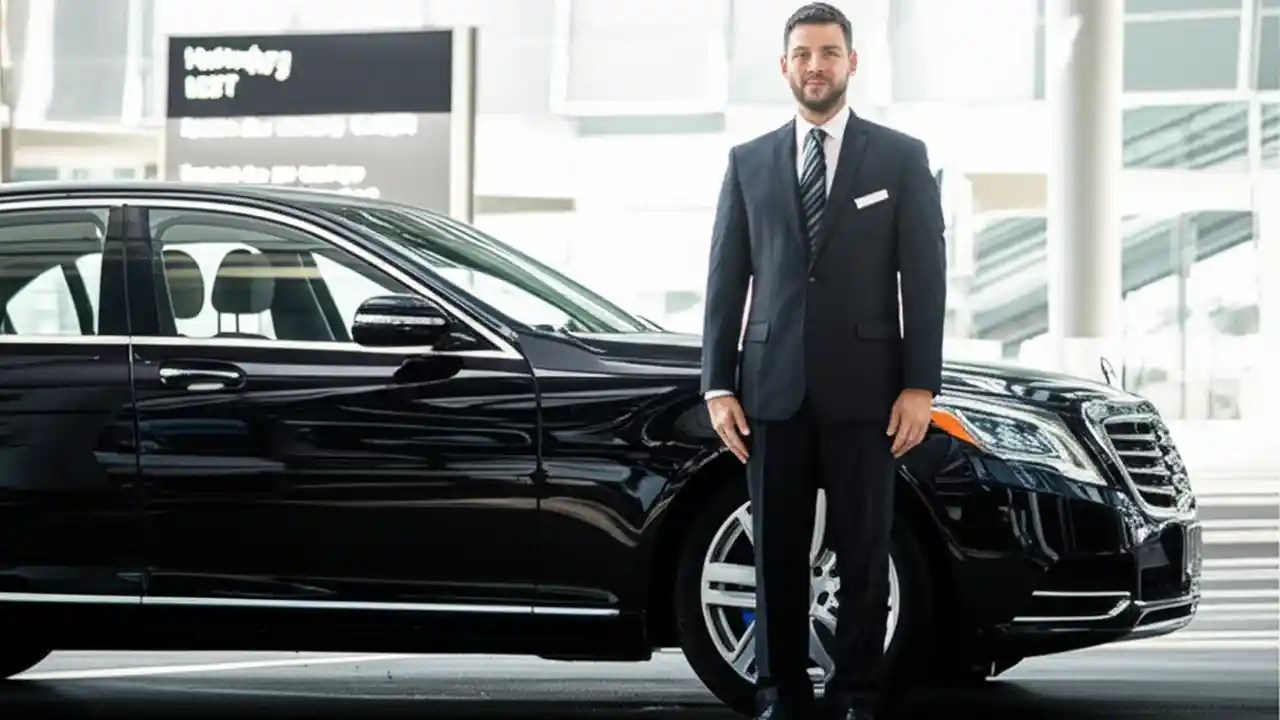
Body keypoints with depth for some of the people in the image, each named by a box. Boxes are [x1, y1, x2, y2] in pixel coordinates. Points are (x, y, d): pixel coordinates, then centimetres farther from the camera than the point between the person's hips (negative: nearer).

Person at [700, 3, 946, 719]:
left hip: (863, 389, -2)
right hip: (773, 389, 2)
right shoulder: (749, 162, 11)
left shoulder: (902, 158, 5)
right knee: (777, 552, 4)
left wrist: (920, 386, -6)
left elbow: (924, 277, 1)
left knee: (863, 552, 1)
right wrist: (719, 386, 2)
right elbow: (726, 279, 9)